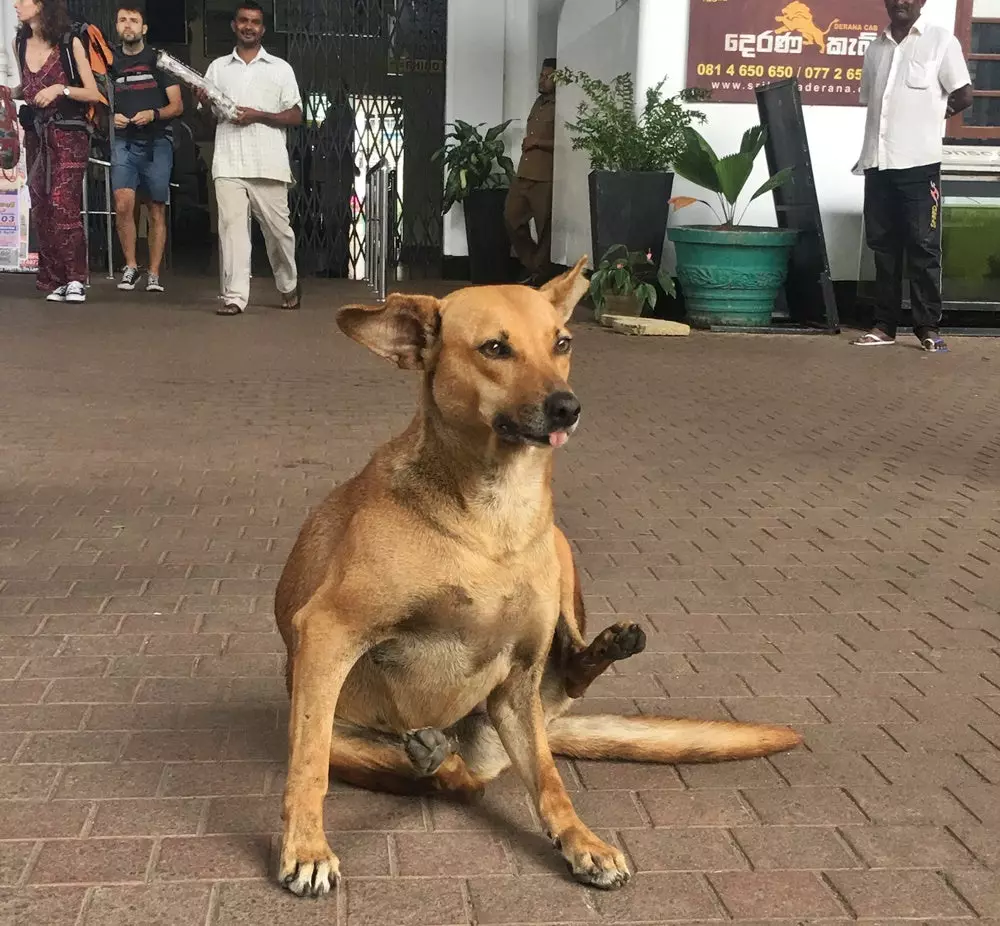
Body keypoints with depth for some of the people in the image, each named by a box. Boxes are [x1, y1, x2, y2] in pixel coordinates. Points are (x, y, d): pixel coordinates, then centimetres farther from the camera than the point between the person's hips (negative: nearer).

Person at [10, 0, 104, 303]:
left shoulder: (70, 44, -6)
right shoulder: (19, 44, 10)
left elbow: (94, 94, -4)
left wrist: (60, 89, -18)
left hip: (68, 134, -6)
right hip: (35, 136, 6)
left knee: (62, 204, -14)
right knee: (41, 209, 2)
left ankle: (75, 279, -7)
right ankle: (56, 281, 7)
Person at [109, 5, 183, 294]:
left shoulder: (159, 60, 5)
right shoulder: (110, 62, 10)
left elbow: (177, 105, 3)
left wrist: (153, 114, -16)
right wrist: (111, 117, -5)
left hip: (157, 142, -1)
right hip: (124, 142, 1)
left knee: (157, 210, 1)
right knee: (123, 205, -15)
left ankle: (154, 274, 8)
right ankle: (130, 267, 0)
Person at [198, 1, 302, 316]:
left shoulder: (280, 68, 9)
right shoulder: (218, 67, 15)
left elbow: (296, 116, 5)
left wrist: (258, 116, -9)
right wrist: (205, 103, -7)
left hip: (268, 163, -1)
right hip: (228, 162, 1)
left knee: (277, 228, 4)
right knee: (231, 225, -8)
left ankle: (289, 286, 25)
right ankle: (234, 296, -10)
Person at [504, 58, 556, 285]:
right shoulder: (539, 102, 19)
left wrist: (538, 143, -14)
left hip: (545, 177, -9)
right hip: (524, 173, 9)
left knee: (545, 227, -3)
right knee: (512, 217, 8)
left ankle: (542, 272, 7)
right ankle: (533, 266, 18)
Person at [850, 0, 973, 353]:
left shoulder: (941, 40, 1)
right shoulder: (875, 48, 15)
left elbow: (964, 96, 1)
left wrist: (930, 115, 12)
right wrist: (873, 149, 7)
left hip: (919, 162, -5)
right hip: (877, 162, 5)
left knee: (923, 245, -2)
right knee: (883, 245, 6)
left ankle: (928, 326, 3)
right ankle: (885, 325, 12)